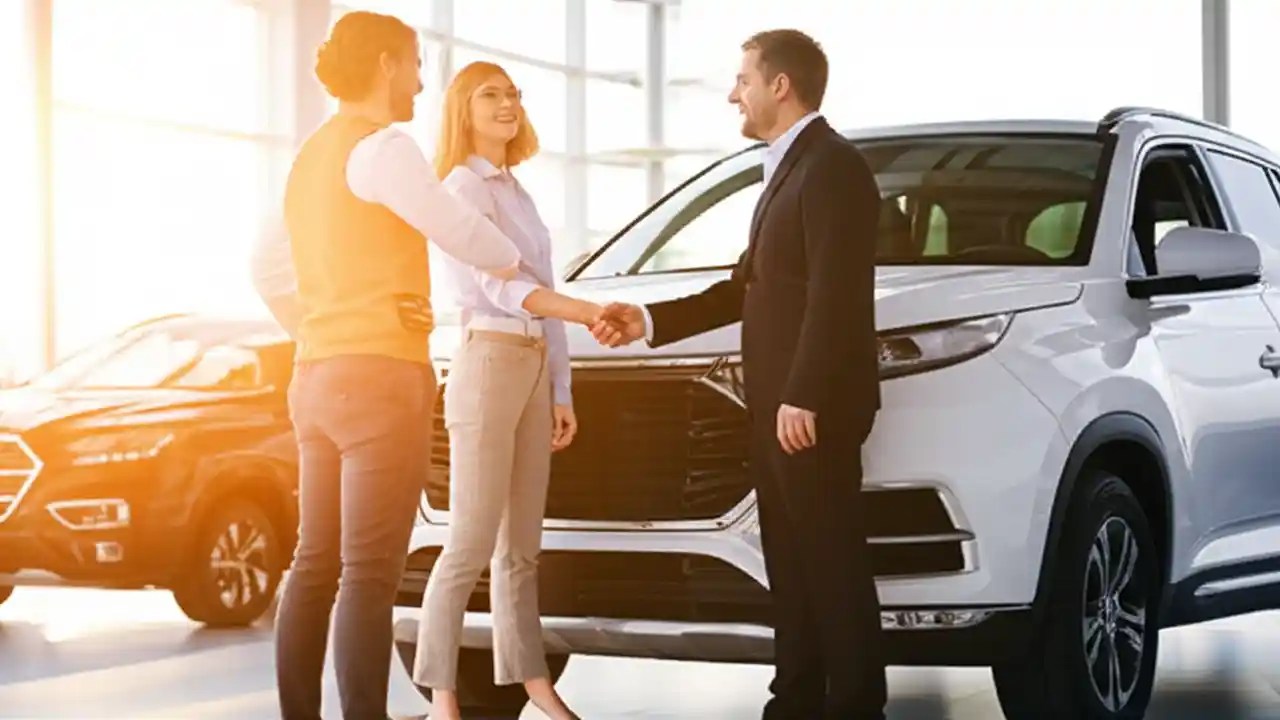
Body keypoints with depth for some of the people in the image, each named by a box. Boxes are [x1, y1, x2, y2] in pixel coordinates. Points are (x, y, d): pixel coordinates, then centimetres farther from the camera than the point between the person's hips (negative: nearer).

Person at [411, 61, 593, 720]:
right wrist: (591, 313, -29)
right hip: (489, 365, -8)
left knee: (521, 545, 10)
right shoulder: (464, 185, -7)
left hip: (535, 371, 8)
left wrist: (560, 389, 14)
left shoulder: (515, 191, 18)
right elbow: (499, 284, -19)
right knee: (472, 544, -9)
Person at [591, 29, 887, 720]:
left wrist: (803, 398, -24)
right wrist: (649, 321, 17)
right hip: (776, 404, 10)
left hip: (812, 405, -10)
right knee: (791, 562, 12)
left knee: (832, 562, -7)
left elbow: (836, 296, -20)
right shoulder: (788, 168, 22)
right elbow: (746, 287, 23)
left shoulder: (832, 166, -11)